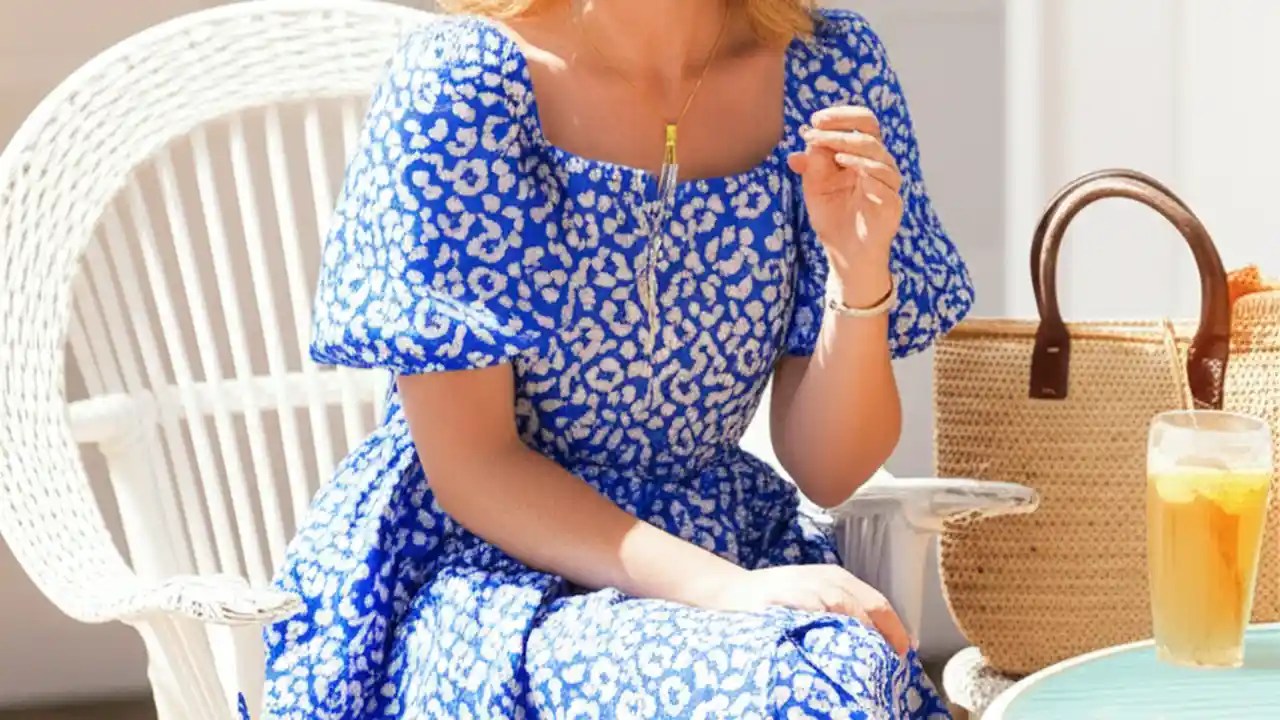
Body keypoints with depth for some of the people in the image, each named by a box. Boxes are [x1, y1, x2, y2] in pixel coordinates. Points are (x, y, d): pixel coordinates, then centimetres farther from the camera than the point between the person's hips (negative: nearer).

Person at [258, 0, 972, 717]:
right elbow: (468, 464, -14)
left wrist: (861, 275, -19)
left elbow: (826, 469, -1)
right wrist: (725, 587, -25)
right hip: (486, 567, -4)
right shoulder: (460, 79, -13)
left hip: (730, 546, 4)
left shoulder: (830, 71, -2)